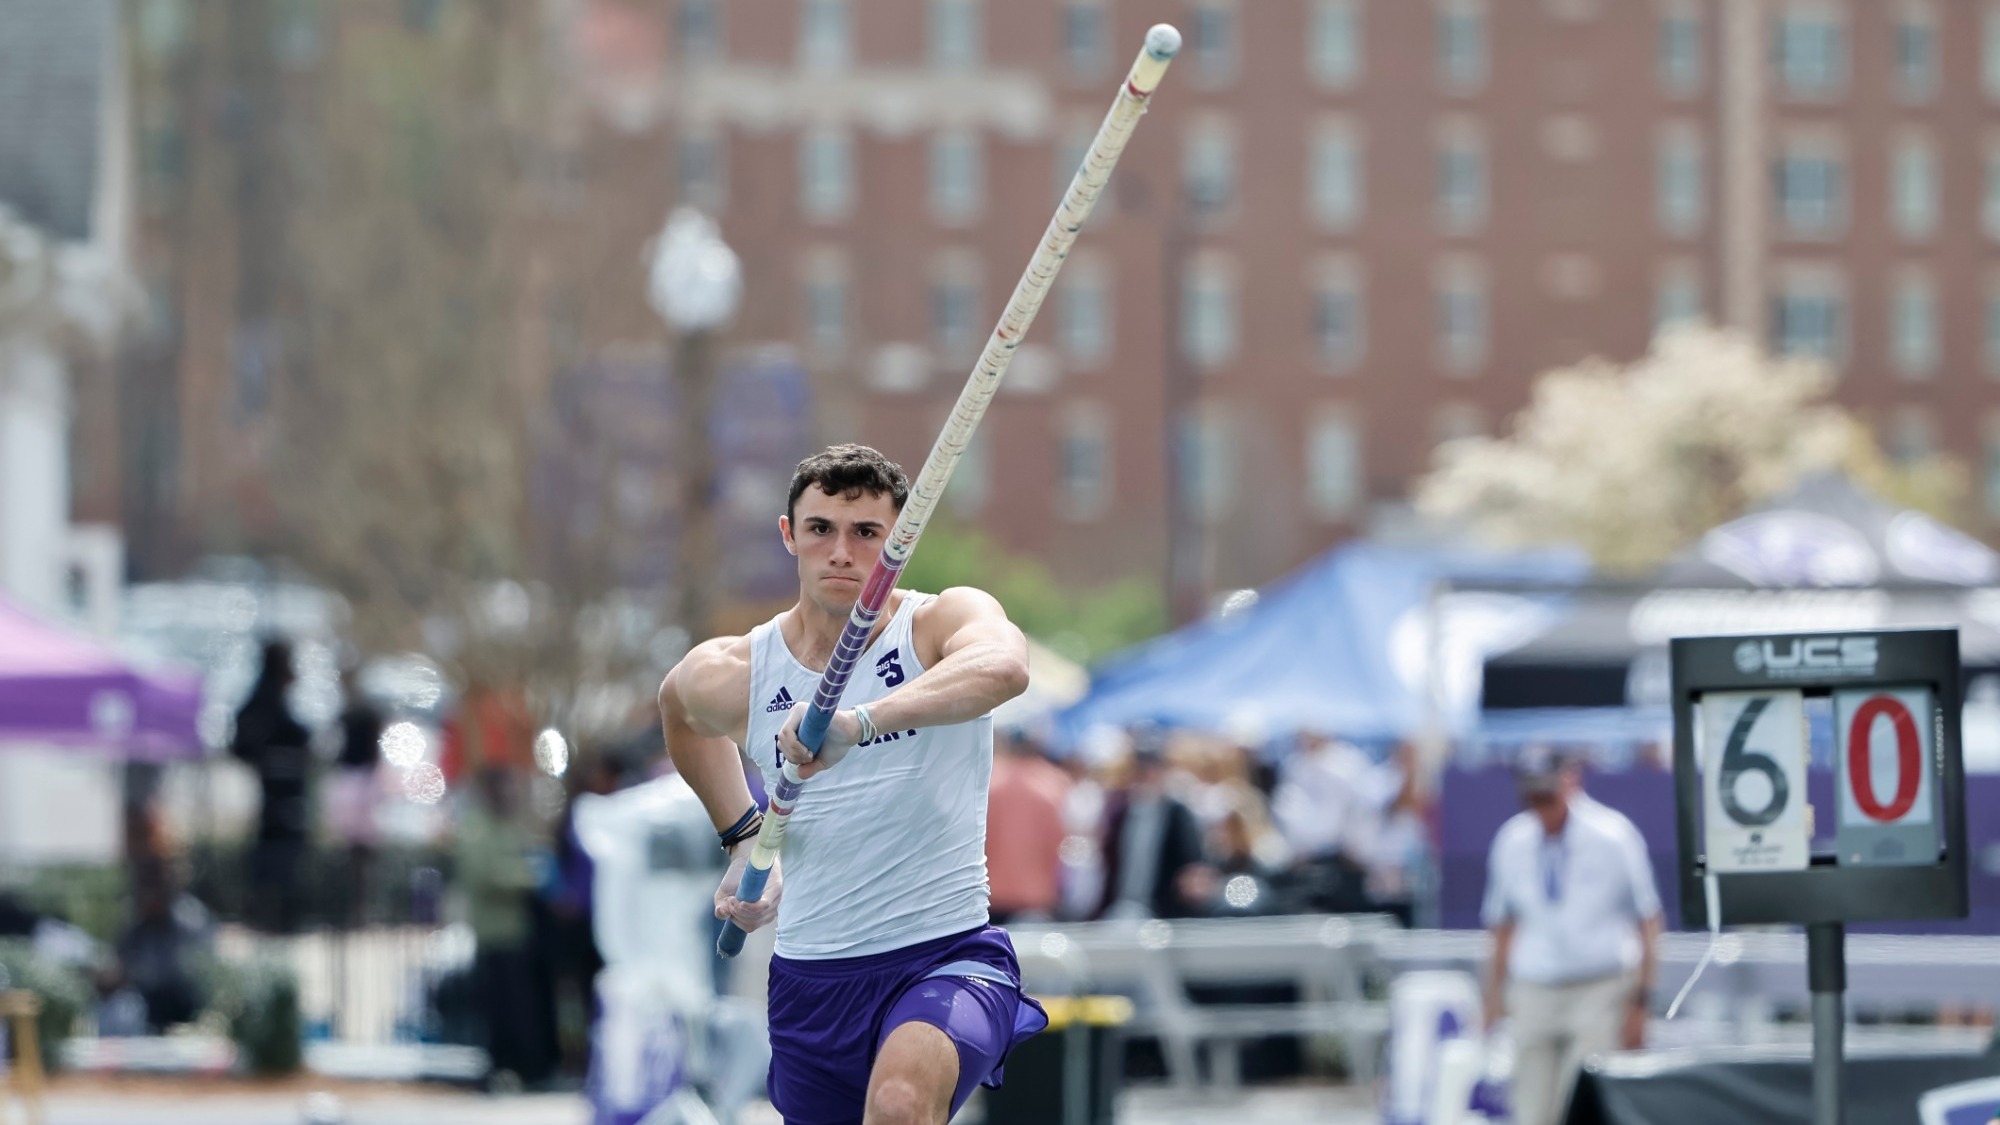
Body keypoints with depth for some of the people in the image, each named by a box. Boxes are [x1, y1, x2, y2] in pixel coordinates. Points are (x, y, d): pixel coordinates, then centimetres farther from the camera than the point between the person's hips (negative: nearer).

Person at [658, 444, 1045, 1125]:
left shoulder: (944, 621, -9)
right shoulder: (728, 676, 1)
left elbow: (1003, 667, -36)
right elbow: (680, 703, 28)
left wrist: (860, 720, -49)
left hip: (949, 951, -5)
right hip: (811, 979, 5)